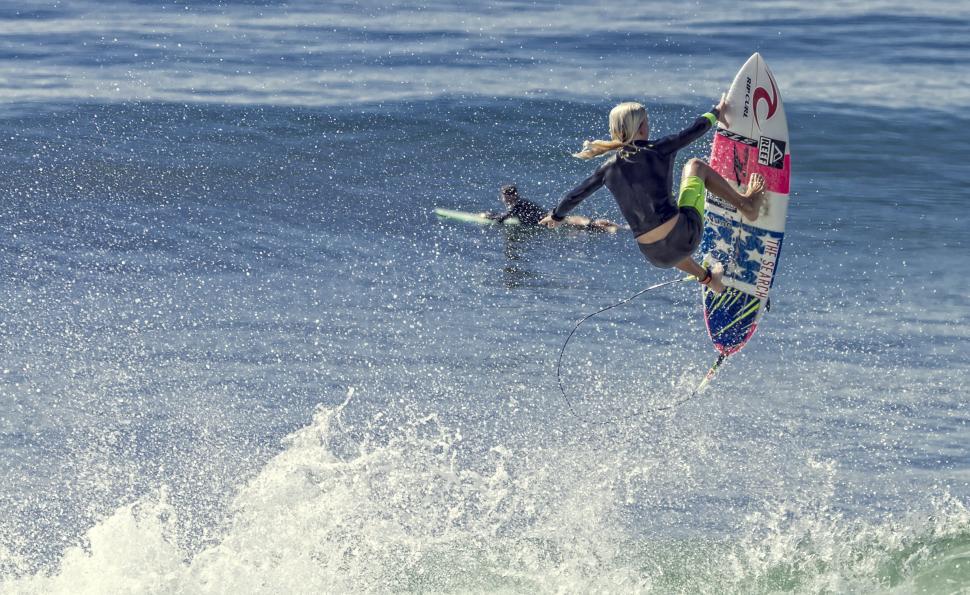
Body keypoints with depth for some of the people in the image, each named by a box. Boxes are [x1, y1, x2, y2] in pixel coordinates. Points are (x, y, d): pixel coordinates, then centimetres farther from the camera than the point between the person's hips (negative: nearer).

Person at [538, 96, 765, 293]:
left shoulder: (609, 168, 0)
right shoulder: (657, 151, -10)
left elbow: (575, 195, 14)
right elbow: (693, 131, 6)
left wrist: (556, 215, 34)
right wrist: (716, 113, 25)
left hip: (657, 257, 3)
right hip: (685, 236, -3)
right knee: (695, 166, 20)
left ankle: (706, 277, 56)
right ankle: (746, 203, 27)